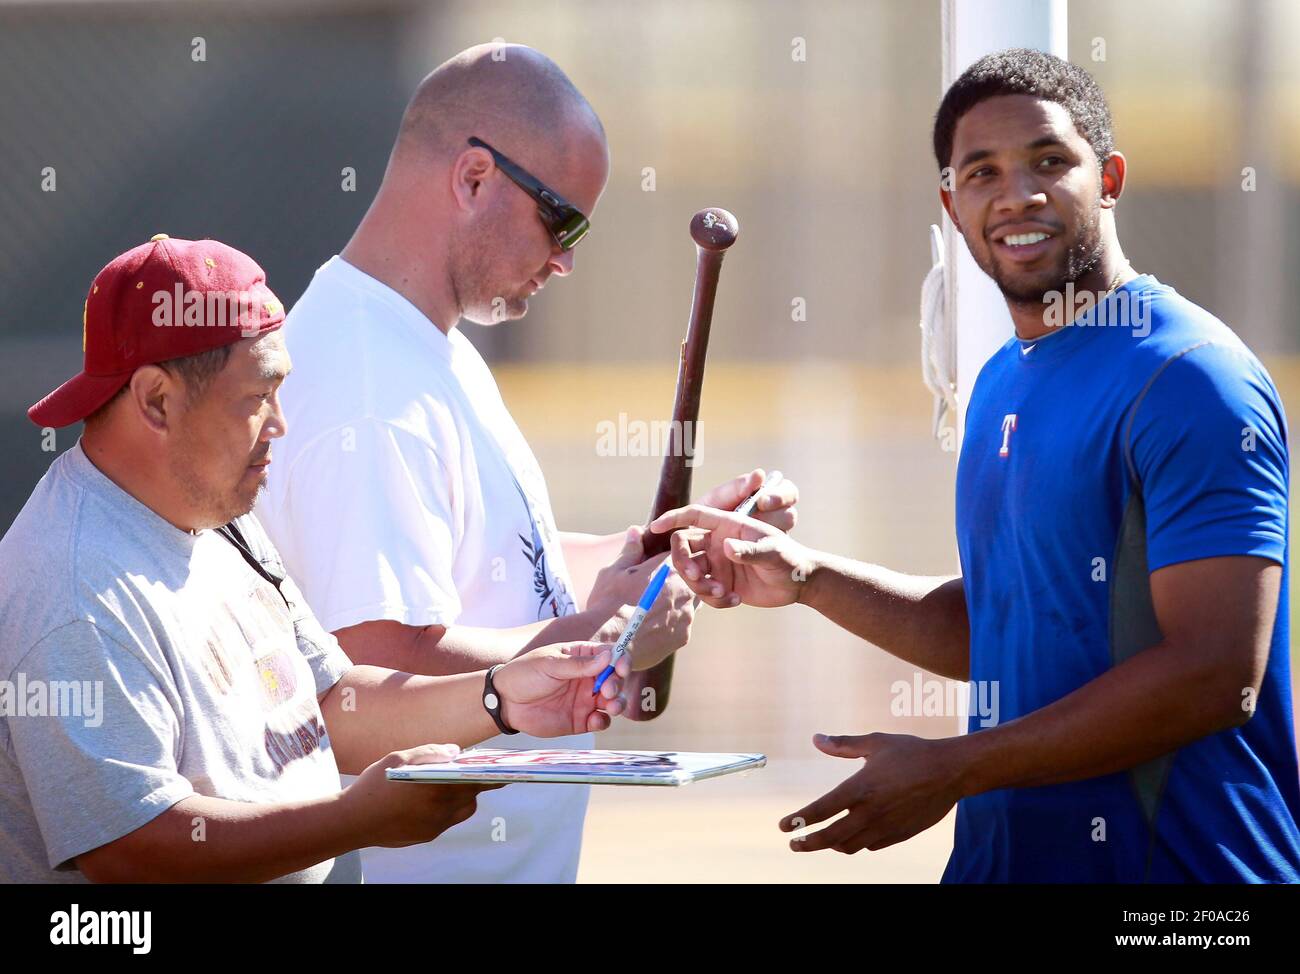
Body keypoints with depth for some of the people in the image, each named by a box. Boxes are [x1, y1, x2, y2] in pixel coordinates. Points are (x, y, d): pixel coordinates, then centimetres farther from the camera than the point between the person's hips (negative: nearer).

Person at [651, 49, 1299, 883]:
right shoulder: (1004, 382, 11)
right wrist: (805, 577, 7)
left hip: (1170, 861, -8)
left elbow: (1214, 674, -22)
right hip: (1005, 850, 8)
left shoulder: (1189, 377, -16)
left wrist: (948, 771, -19)